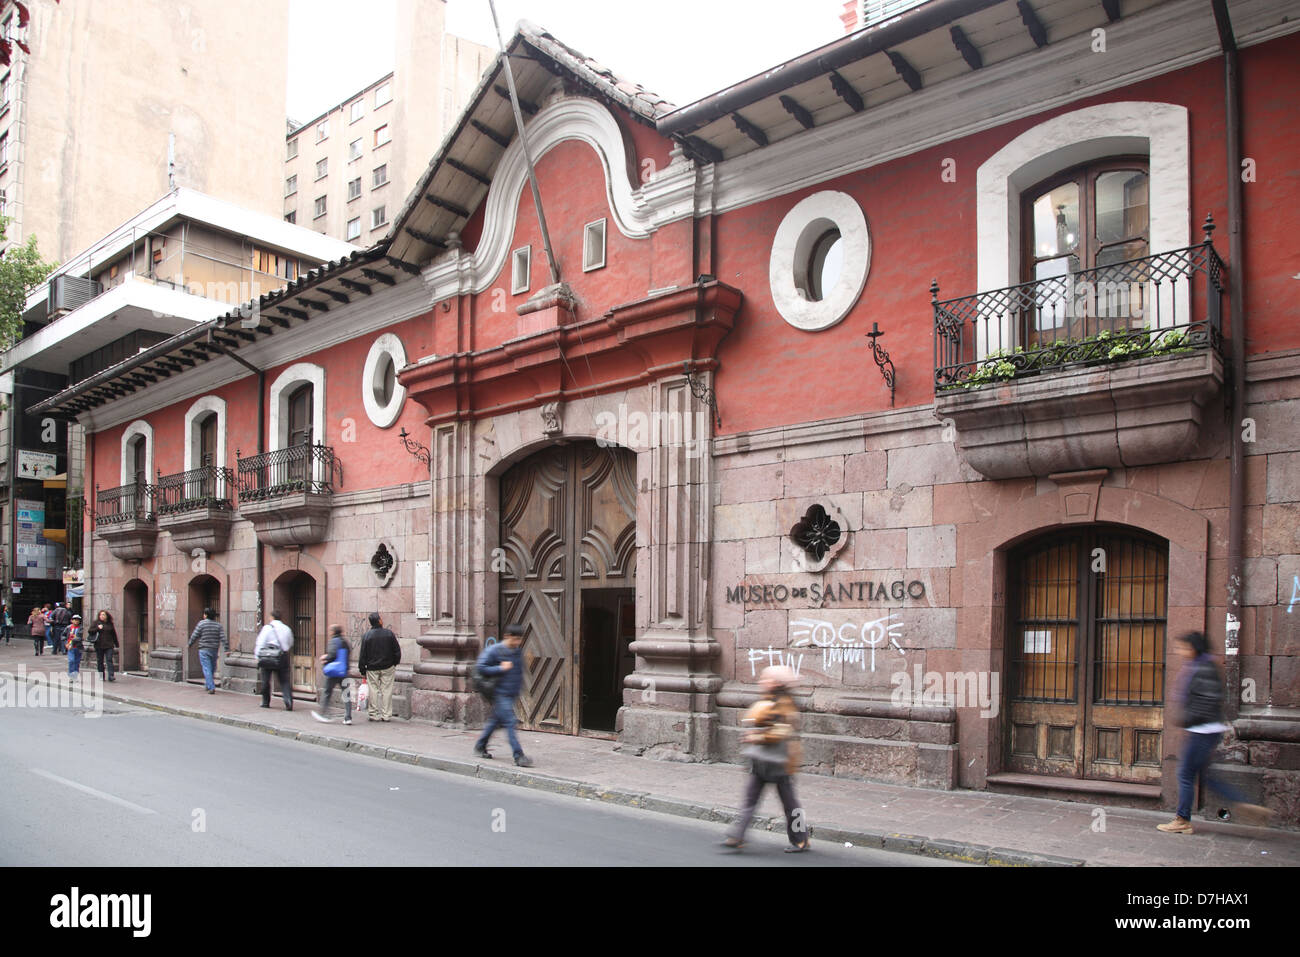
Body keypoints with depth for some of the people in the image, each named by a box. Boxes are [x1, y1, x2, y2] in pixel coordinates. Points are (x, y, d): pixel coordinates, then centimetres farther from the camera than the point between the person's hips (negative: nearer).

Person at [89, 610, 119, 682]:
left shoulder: (110, 624, 9)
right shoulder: (96, 623, 6)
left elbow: (114, 635, 15)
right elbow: (89, 631, 1)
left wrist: (116, 645, 14)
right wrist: (97, 628, -15)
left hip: (109, 646, -1)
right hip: (99, 646, 1)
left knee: (109, 660, -10)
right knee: (100, 661, 6)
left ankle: (111, 676, -16)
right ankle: (101, 676, 16)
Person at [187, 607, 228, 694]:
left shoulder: (201, 623, -6)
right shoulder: (218, 625, 3)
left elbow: (194, 636, -2)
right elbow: (223, 638, -3)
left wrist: (189, 644, 14)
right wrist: (226, 649, -4)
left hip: (204, 650, -4)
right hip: (214, 650, 4)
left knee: (206, 668, -4)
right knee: (212, 668, 18)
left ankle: (211, 688, -12)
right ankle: (207, 684, 30)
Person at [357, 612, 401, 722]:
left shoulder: (366, 636, -5)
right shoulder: (389, 634, -4)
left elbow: (362, 655, -2)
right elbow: (397, 651, 0)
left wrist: (362, 671, 5)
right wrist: (395, 663, 14)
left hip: (372, 669, 0)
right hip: (388, 668, 0)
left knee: (373, 690, 7)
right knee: (386, 690, 5)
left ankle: (373, 714, 8)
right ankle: (386, 715, 6)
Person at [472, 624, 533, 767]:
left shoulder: (517, 652, 10)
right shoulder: (494, 650, -11)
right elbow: (480, 667, -15)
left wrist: (519, 686, 13)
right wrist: (501, 668, -19)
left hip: (512, 694, 7)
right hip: (500, 693, -7)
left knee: (495, 720, 17)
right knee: (509, 722, -11)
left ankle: (480, 746, 34)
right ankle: (519, 756, -12)